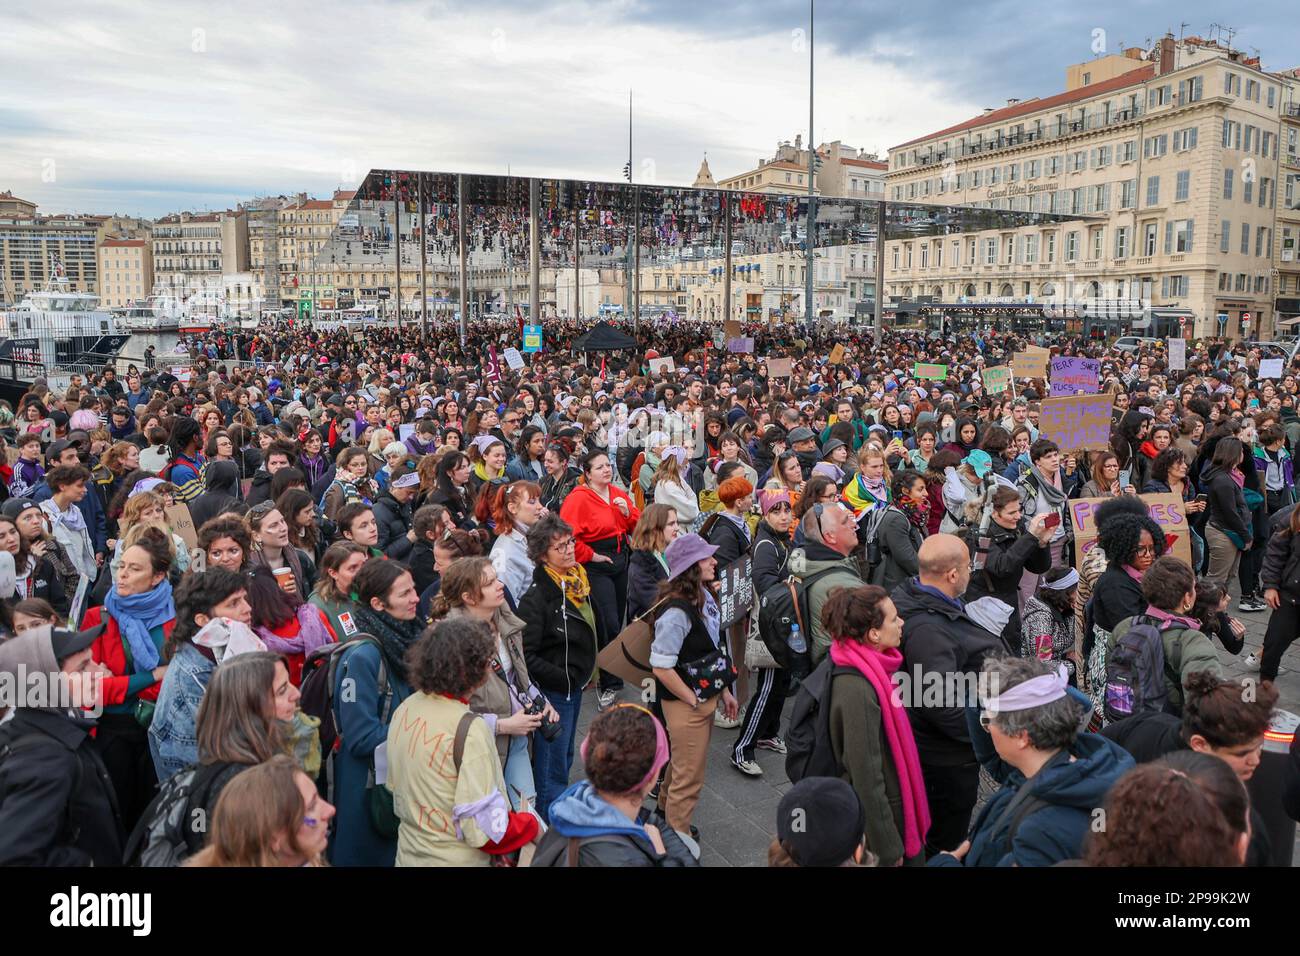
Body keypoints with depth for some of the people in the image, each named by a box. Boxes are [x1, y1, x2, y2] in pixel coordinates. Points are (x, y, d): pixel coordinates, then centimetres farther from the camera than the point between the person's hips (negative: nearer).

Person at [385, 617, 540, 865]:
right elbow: (486, 830, -23)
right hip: (455, 859, -7)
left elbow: (395, 786, 10)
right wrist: (532, 823, -7)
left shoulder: (404, 709, -3)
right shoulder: (469, 729, -25)